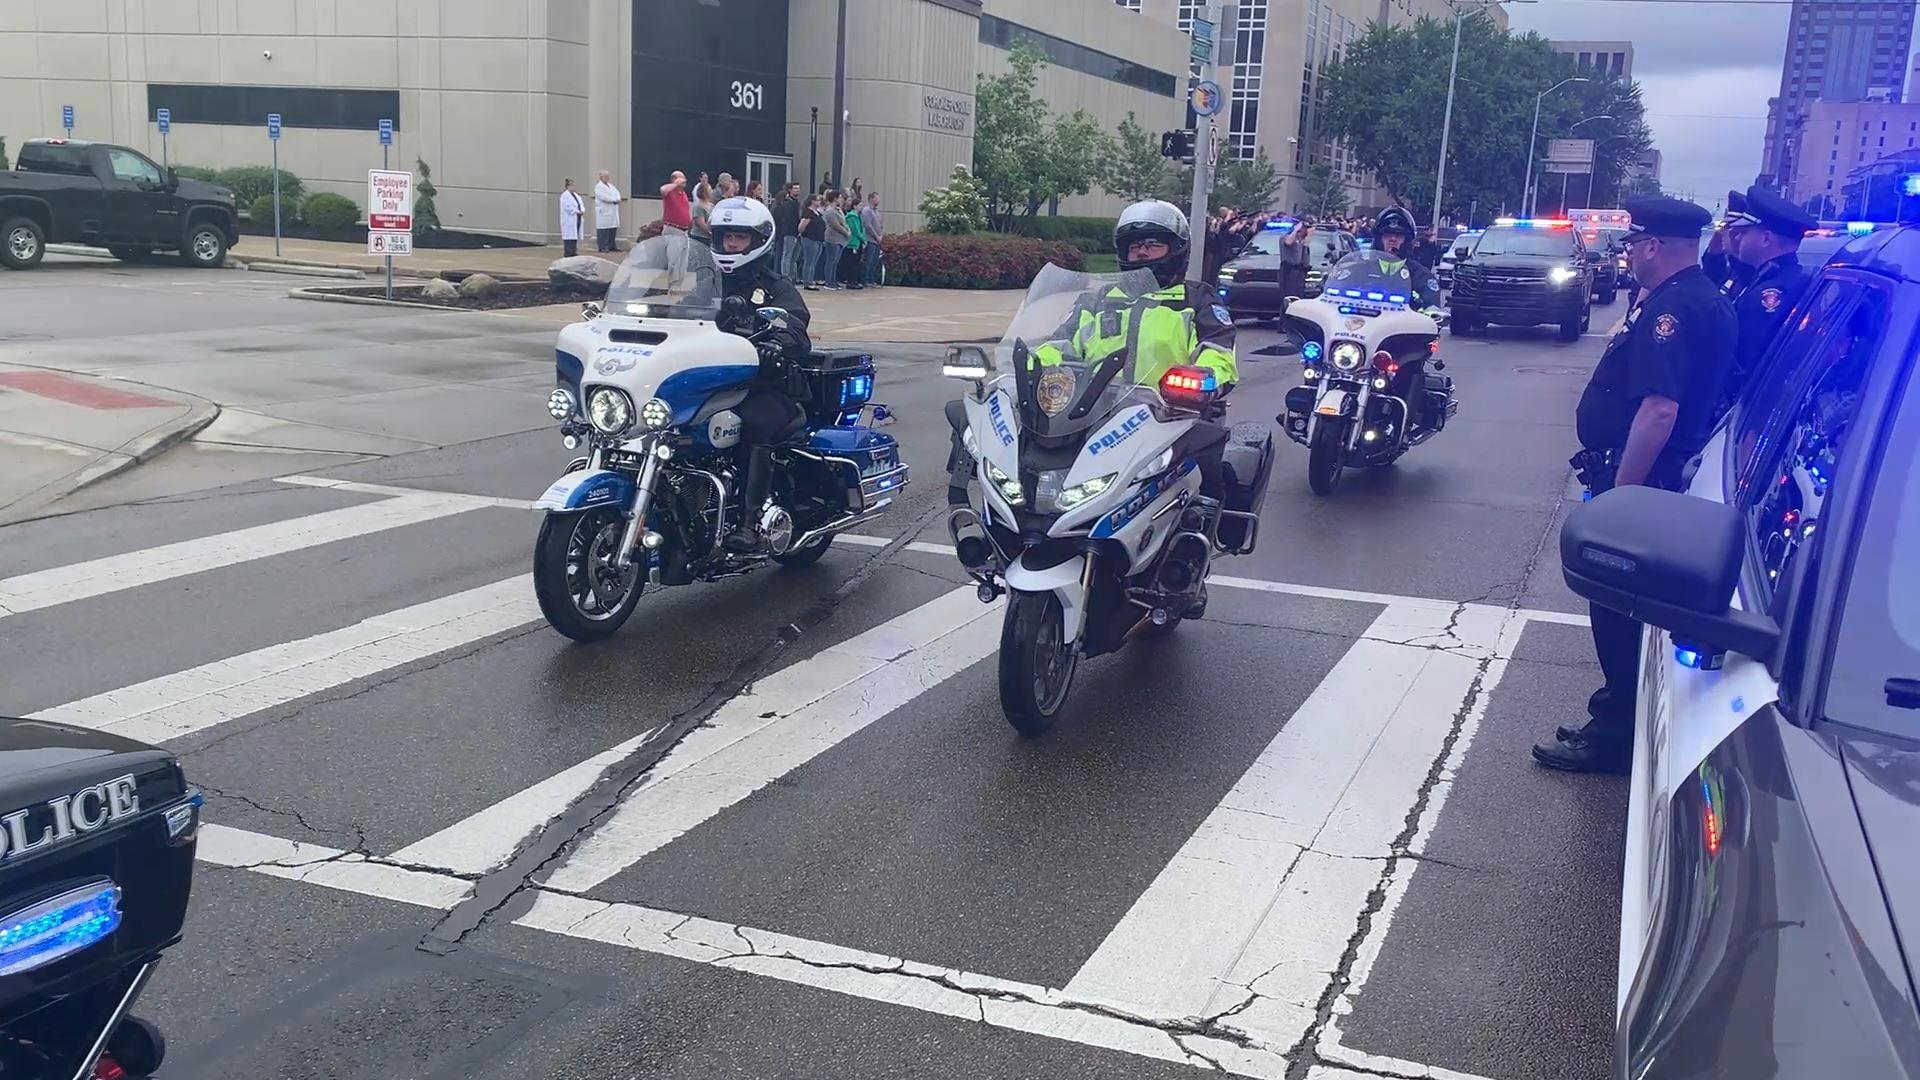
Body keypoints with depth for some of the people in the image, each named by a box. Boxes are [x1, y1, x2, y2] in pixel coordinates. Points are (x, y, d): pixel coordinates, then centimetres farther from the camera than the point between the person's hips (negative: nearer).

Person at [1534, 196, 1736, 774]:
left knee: (1617, 604, -2)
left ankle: (1615, 736, 7)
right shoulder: (1706, 299, 12)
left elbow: (1659, 410, -31)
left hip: (1640, 476, -11)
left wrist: (1620, 493, -29)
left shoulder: (1671, 308, -22)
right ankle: (1621, 712, 31)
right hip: (1661, 477, 11)